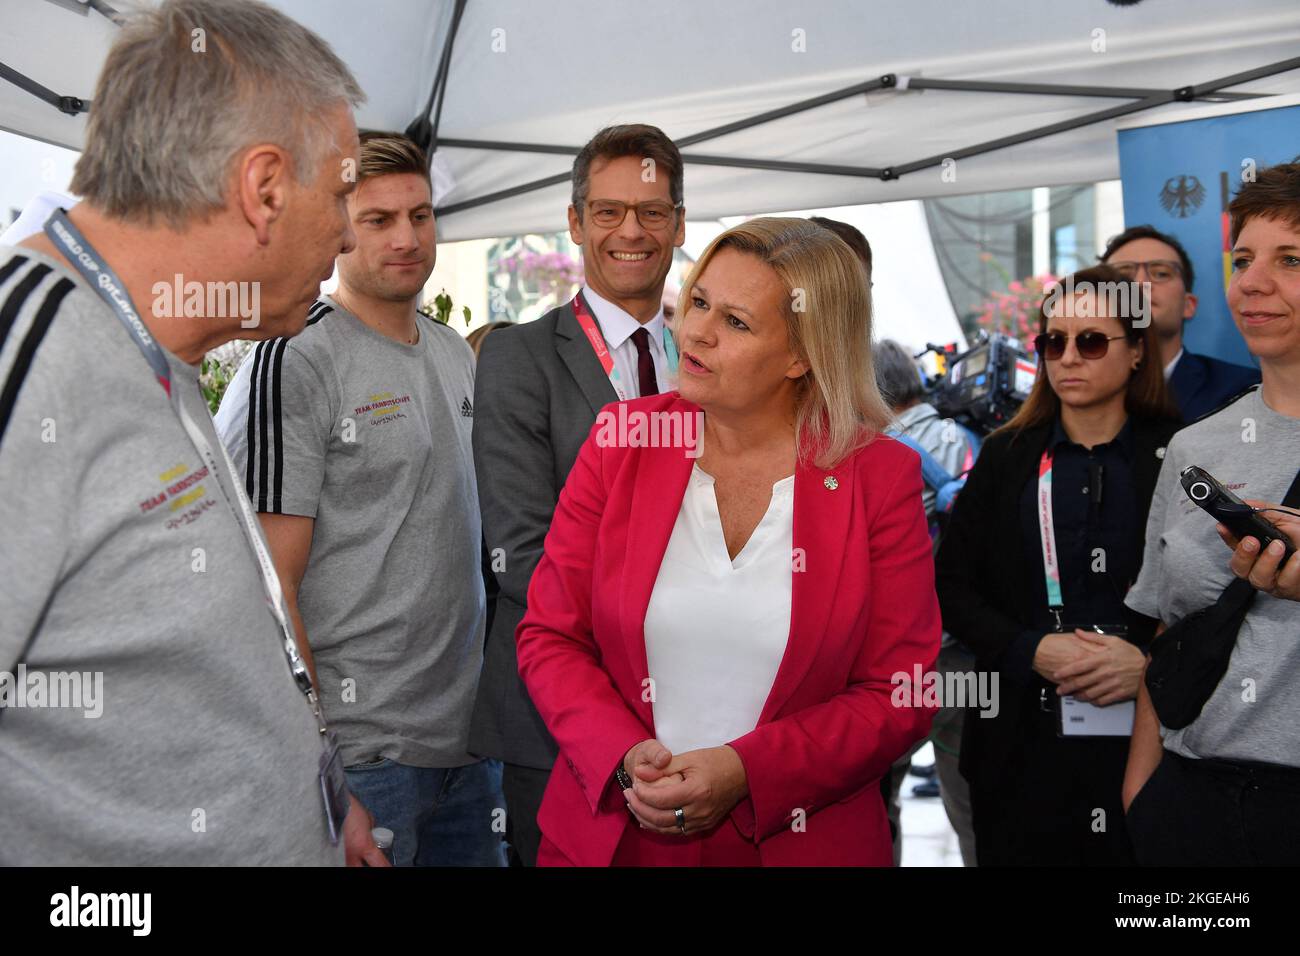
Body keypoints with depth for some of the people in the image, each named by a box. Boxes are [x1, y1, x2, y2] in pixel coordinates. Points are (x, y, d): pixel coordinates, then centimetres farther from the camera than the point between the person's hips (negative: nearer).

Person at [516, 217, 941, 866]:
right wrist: (623, 757, -17)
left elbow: (898, 696, -8)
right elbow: (549, 636, -1)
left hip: (799, 841, -1)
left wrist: (745, 772, -20)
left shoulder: (880, 477, -8)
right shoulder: (620, 441, -3)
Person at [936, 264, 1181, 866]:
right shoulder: (1006, 457, 6)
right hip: (1023, 745, 2)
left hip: (1147, 737, -1)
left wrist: (1150, 662, -16)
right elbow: (952, 587, 5)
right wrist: (1033, 651, -10)